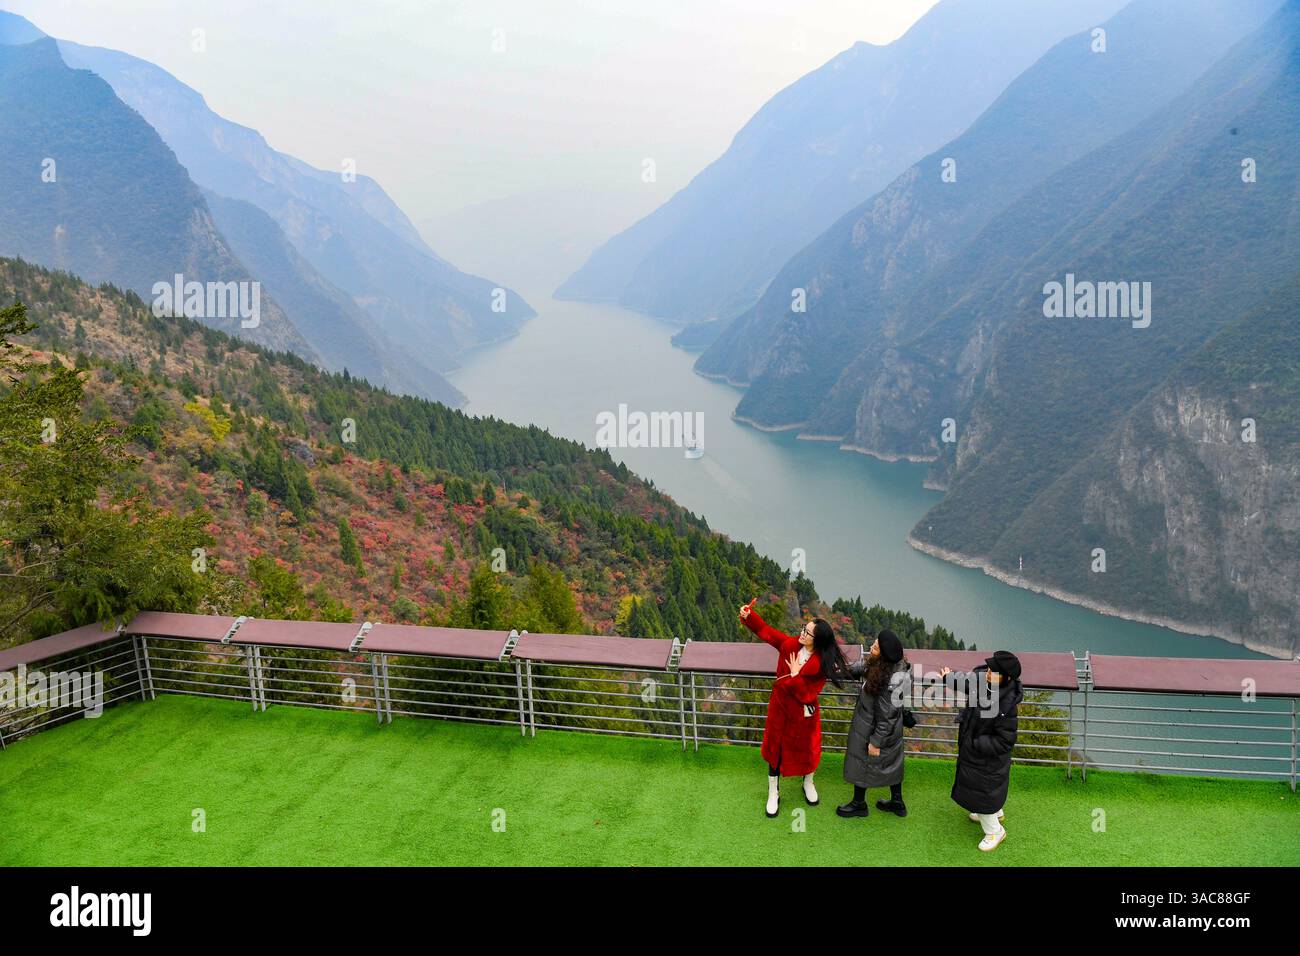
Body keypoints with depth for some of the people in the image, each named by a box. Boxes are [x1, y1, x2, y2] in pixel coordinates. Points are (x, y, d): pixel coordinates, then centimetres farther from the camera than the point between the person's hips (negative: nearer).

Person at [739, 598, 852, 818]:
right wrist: (748, 616, -24)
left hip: (803, 713, -2)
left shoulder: (822, 665, -24)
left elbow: (807, 695, -26)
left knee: (805, 749, 19)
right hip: (780, 708, 2)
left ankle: (808, 784, 51)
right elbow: (765, 630, -9)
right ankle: (773, 794, 32)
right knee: (775, 750, 13)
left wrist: (795, 675, -29)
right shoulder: (789, 644, -16)